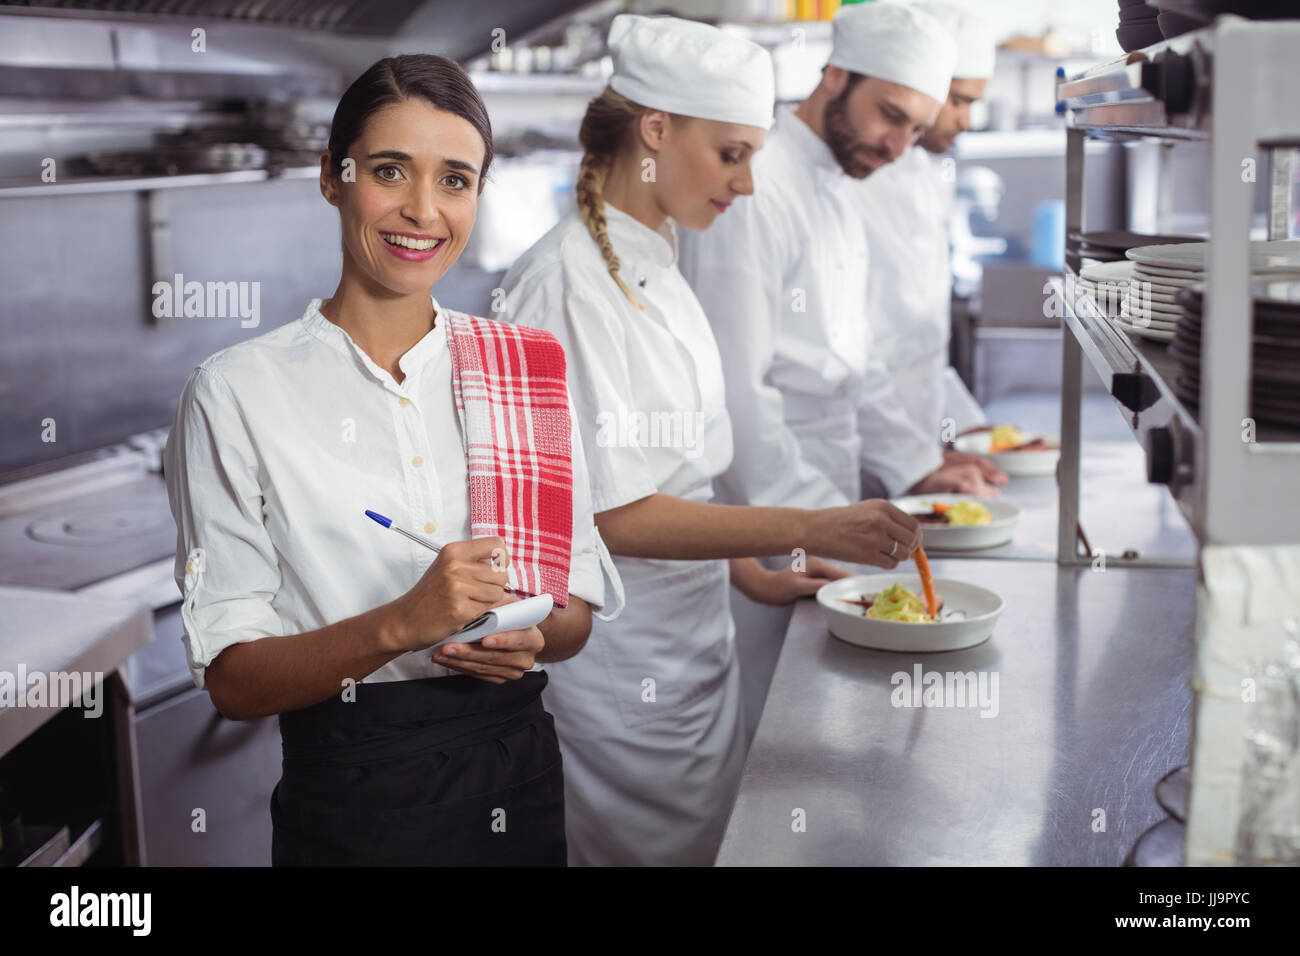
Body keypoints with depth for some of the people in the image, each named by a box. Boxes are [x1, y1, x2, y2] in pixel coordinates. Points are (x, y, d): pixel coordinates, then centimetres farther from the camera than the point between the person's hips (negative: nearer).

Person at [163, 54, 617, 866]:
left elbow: (578, 605, 7)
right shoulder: (237, 393, -8)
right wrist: (401, 625, -26)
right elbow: (233, 678, -10)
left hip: (518, 783, 4)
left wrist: (531, 635, -15)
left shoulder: (527, 370, 2)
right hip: (348, 795, -3)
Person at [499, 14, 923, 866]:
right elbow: (611, 514, -24)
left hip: (691, 649, 9)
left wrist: (752, 574, 9)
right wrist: (807, 529, -25)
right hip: (616, 661, -9)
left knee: (709, 839, 18)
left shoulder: (654, 268, 10)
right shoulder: (567, 283, -19)